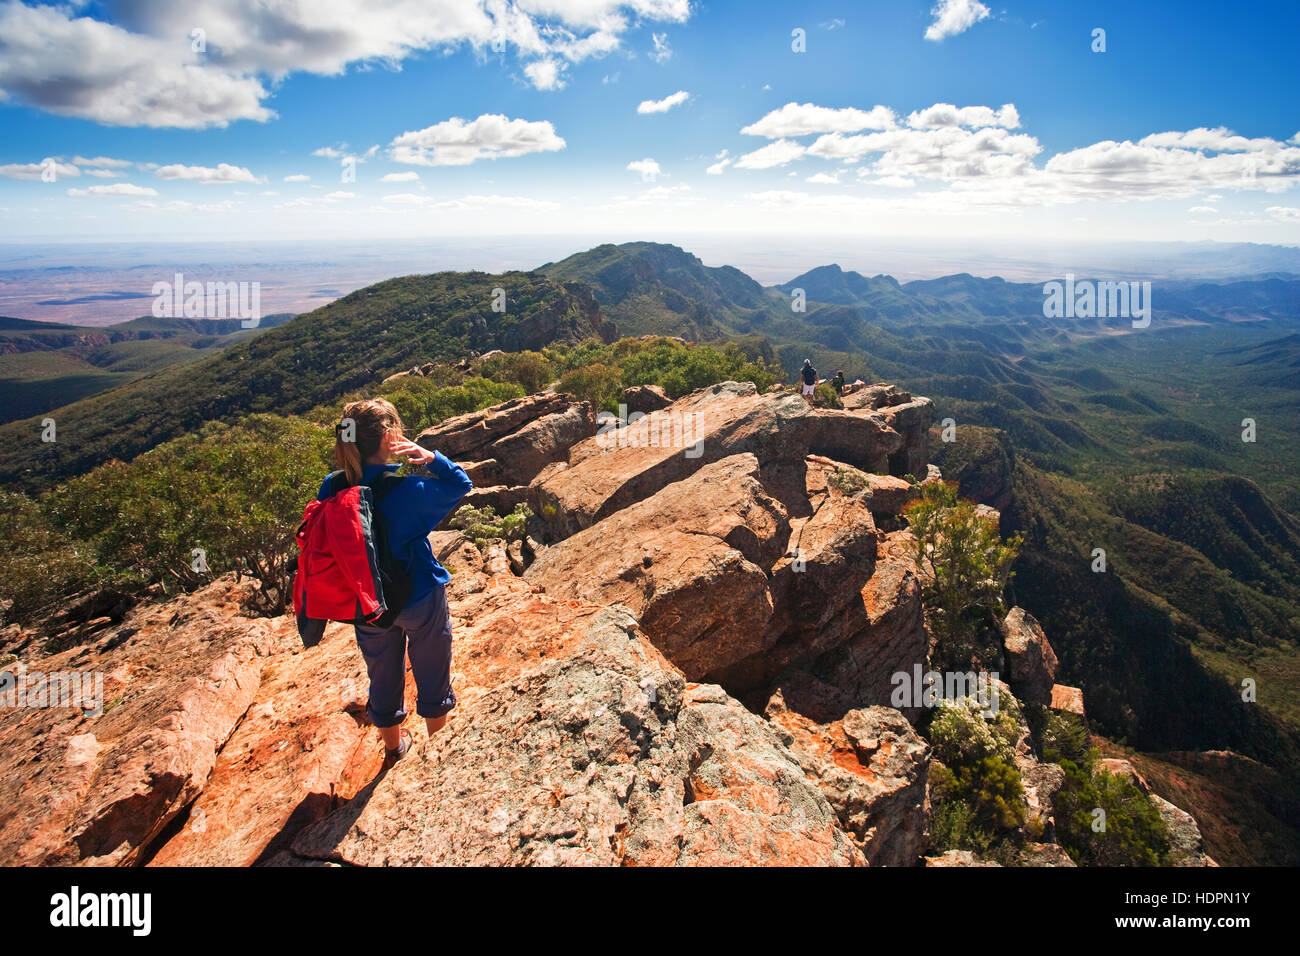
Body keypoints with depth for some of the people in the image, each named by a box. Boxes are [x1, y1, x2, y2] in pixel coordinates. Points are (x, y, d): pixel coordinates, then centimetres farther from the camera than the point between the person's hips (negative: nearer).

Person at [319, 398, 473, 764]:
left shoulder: (332, 489, -14)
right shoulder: (408, 489, -26)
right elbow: (461, 485, -11)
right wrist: (431, 457, -21)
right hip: (421, 599, -4)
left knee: (383, 678, 24)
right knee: (432, 677, 18)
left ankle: (393, 748, 45)